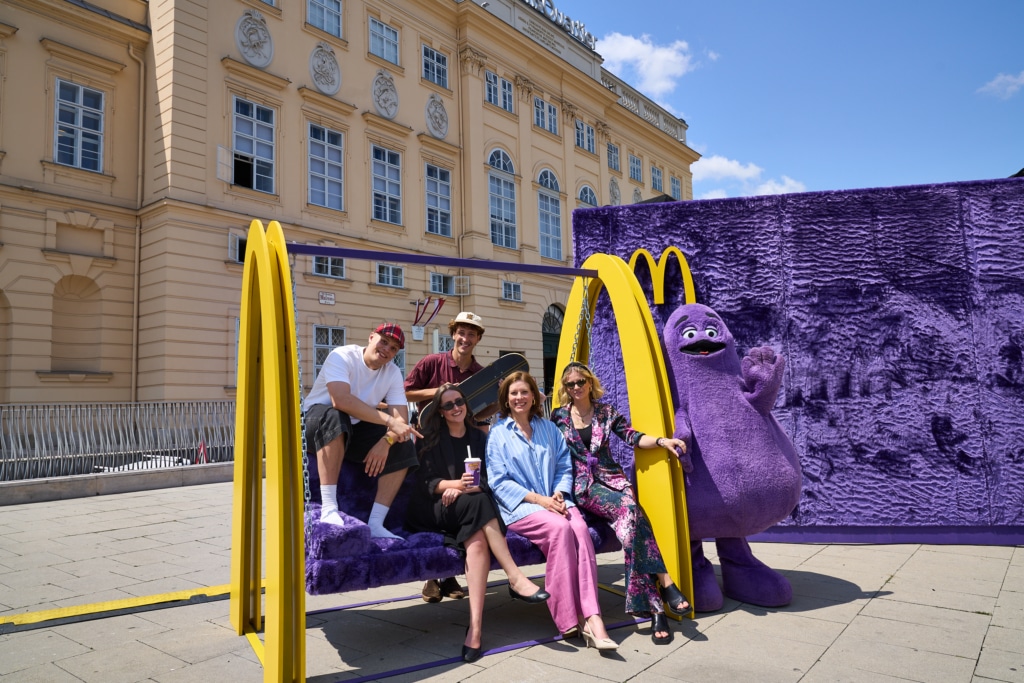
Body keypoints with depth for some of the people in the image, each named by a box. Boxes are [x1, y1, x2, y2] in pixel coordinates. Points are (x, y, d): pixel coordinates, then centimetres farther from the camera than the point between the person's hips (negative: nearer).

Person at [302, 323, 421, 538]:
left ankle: (375, 523, -16)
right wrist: (389, 420, -41)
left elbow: (402, 418, -11)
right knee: (336, 417, -39)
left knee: (403, 448, -13)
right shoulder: (342, 356, -20)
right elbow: (341, 400, -38)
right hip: (316, 421, -5)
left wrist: (386, 441, -32)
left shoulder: (393, 373, -4)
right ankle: (329, 509, -40)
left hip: (354, 430, 6)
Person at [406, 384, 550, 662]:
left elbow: (487, 481, 5)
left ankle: (476, 624, -41)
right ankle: (515, 577, -35)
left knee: (477, 540, -34)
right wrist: (455, 484, -23)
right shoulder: (430, 437, 5)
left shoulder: (479, 437, 13)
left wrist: (462, 489, -15)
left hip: (466, 511, 3)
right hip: (432, 511, -2)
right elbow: (426, 481, -4)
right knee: (478, 502, -34)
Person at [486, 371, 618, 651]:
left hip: (554, 500, 3)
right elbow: (499, 481, -2)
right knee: (560, 527, -33)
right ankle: (568, 620, -27)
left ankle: (591, 617, -35)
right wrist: (538, 499, -12)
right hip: (519, 507, -3)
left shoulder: (549, 428, 18)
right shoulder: (498, 433, 7)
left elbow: (565, 468, 15)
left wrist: (558, 493, -7)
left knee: (580, 528, -30)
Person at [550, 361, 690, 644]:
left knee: (628, 523, -28)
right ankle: (664, 582, -25)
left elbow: (632, 436, 3)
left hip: (611, 478, 2)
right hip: (583, 485, -2)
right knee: (629, 509, -30)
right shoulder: (559, 416, 7)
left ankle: (654, 606, -24)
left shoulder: (606, 411, 10)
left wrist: (661, 441, -13)